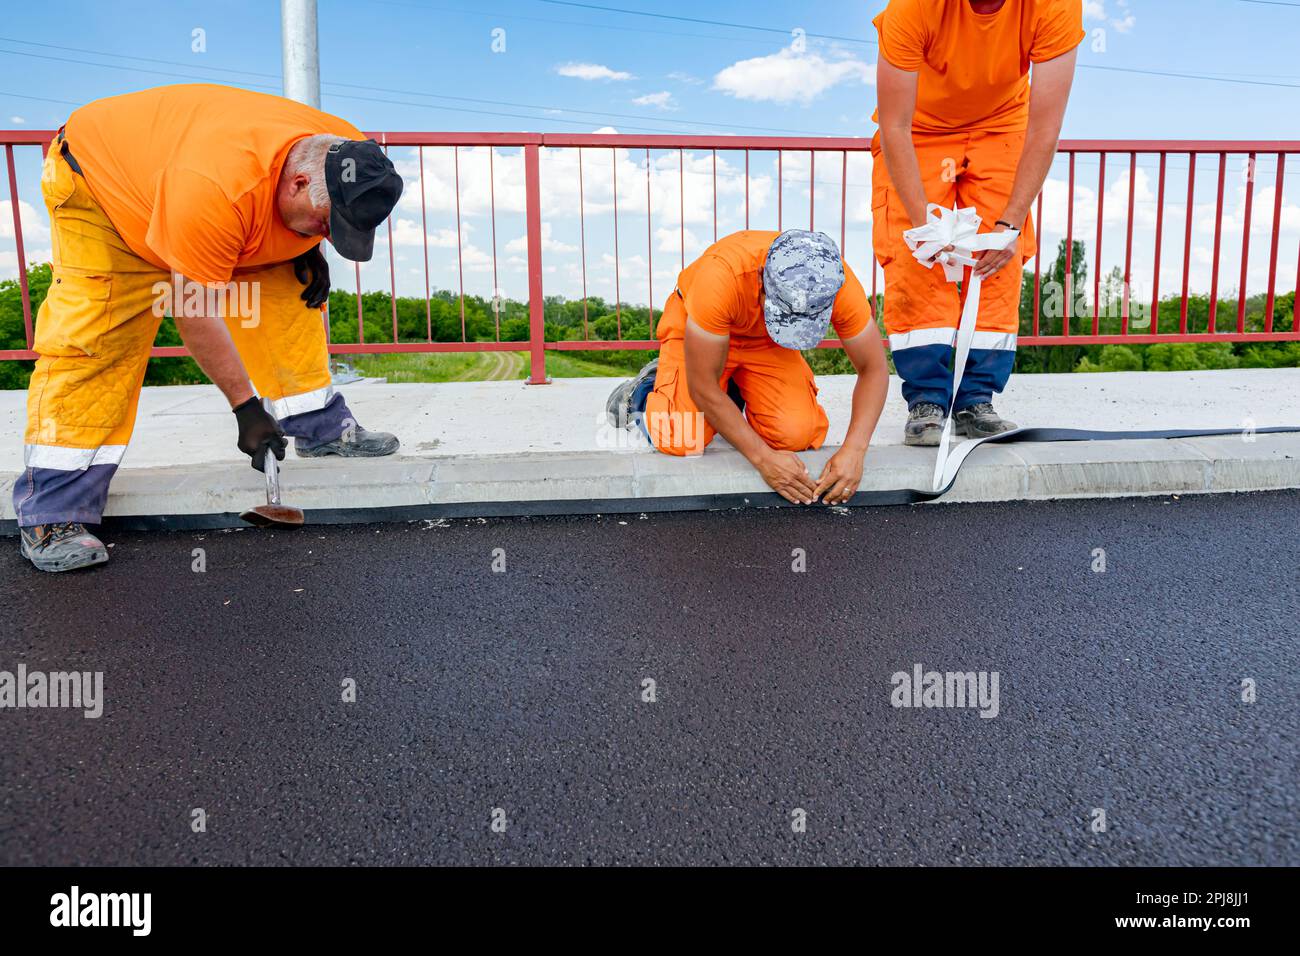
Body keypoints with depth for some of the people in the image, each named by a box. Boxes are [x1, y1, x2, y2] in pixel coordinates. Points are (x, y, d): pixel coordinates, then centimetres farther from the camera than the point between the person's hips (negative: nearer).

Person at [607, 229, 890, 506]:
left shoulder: (839, 284, -32)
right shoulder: (720, 276, -42)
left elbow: (874, 369, -18)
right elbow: (703, 387, -32)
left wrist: (853, 451, -31)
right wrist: (763, 457, -32)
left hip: (766, 342, 3)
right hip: (694, 329, -3)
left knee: (800, 435, -17)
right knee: (683, 440, -22)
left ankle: (738, 397, 15)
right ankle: (642, 393, 13)